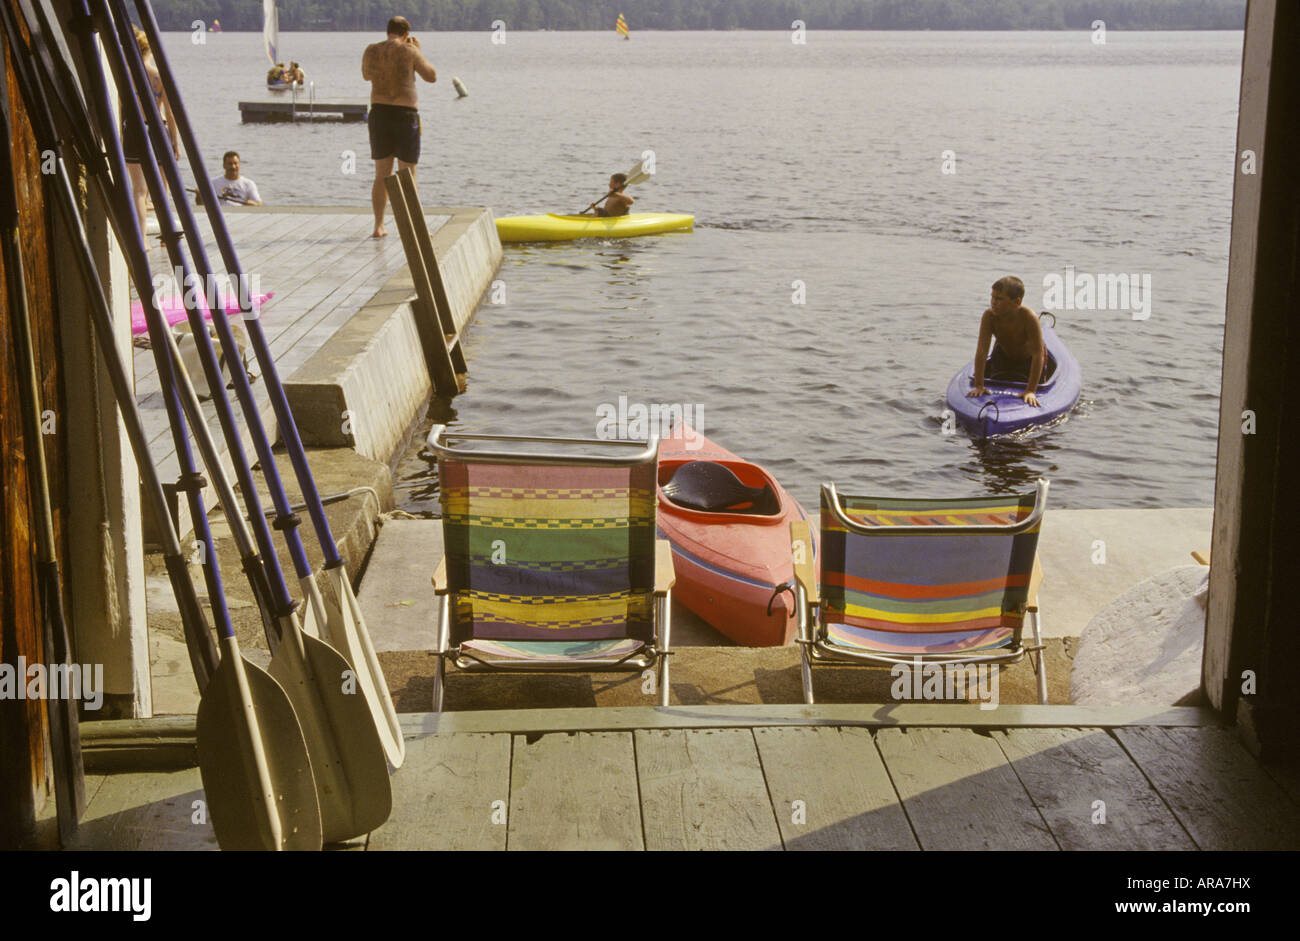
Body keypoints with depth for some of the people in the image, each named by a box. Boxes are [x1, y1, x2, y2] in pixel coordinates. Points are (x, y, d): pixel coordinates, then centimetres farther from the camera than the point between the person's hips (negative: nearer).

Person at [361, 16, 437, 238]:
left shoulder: (371, 50, 4)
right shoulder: (409, 51, -8)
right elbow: (432, 76, 1)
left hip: (379, 113, 4)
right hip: (405, 114, -4)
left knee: (382, 174, 13)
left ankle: (378, 227, 12)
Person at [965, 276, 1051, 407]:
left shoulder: (1029, 317, -40)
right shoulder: (989, 316, -32)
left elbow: (1038, 355, -41)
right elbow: (981, 350, -34)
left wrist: (1031, 391, -45)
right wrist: (979, 386, -40)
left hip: (1028, 360, -2)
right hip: (1003, 355, 2)